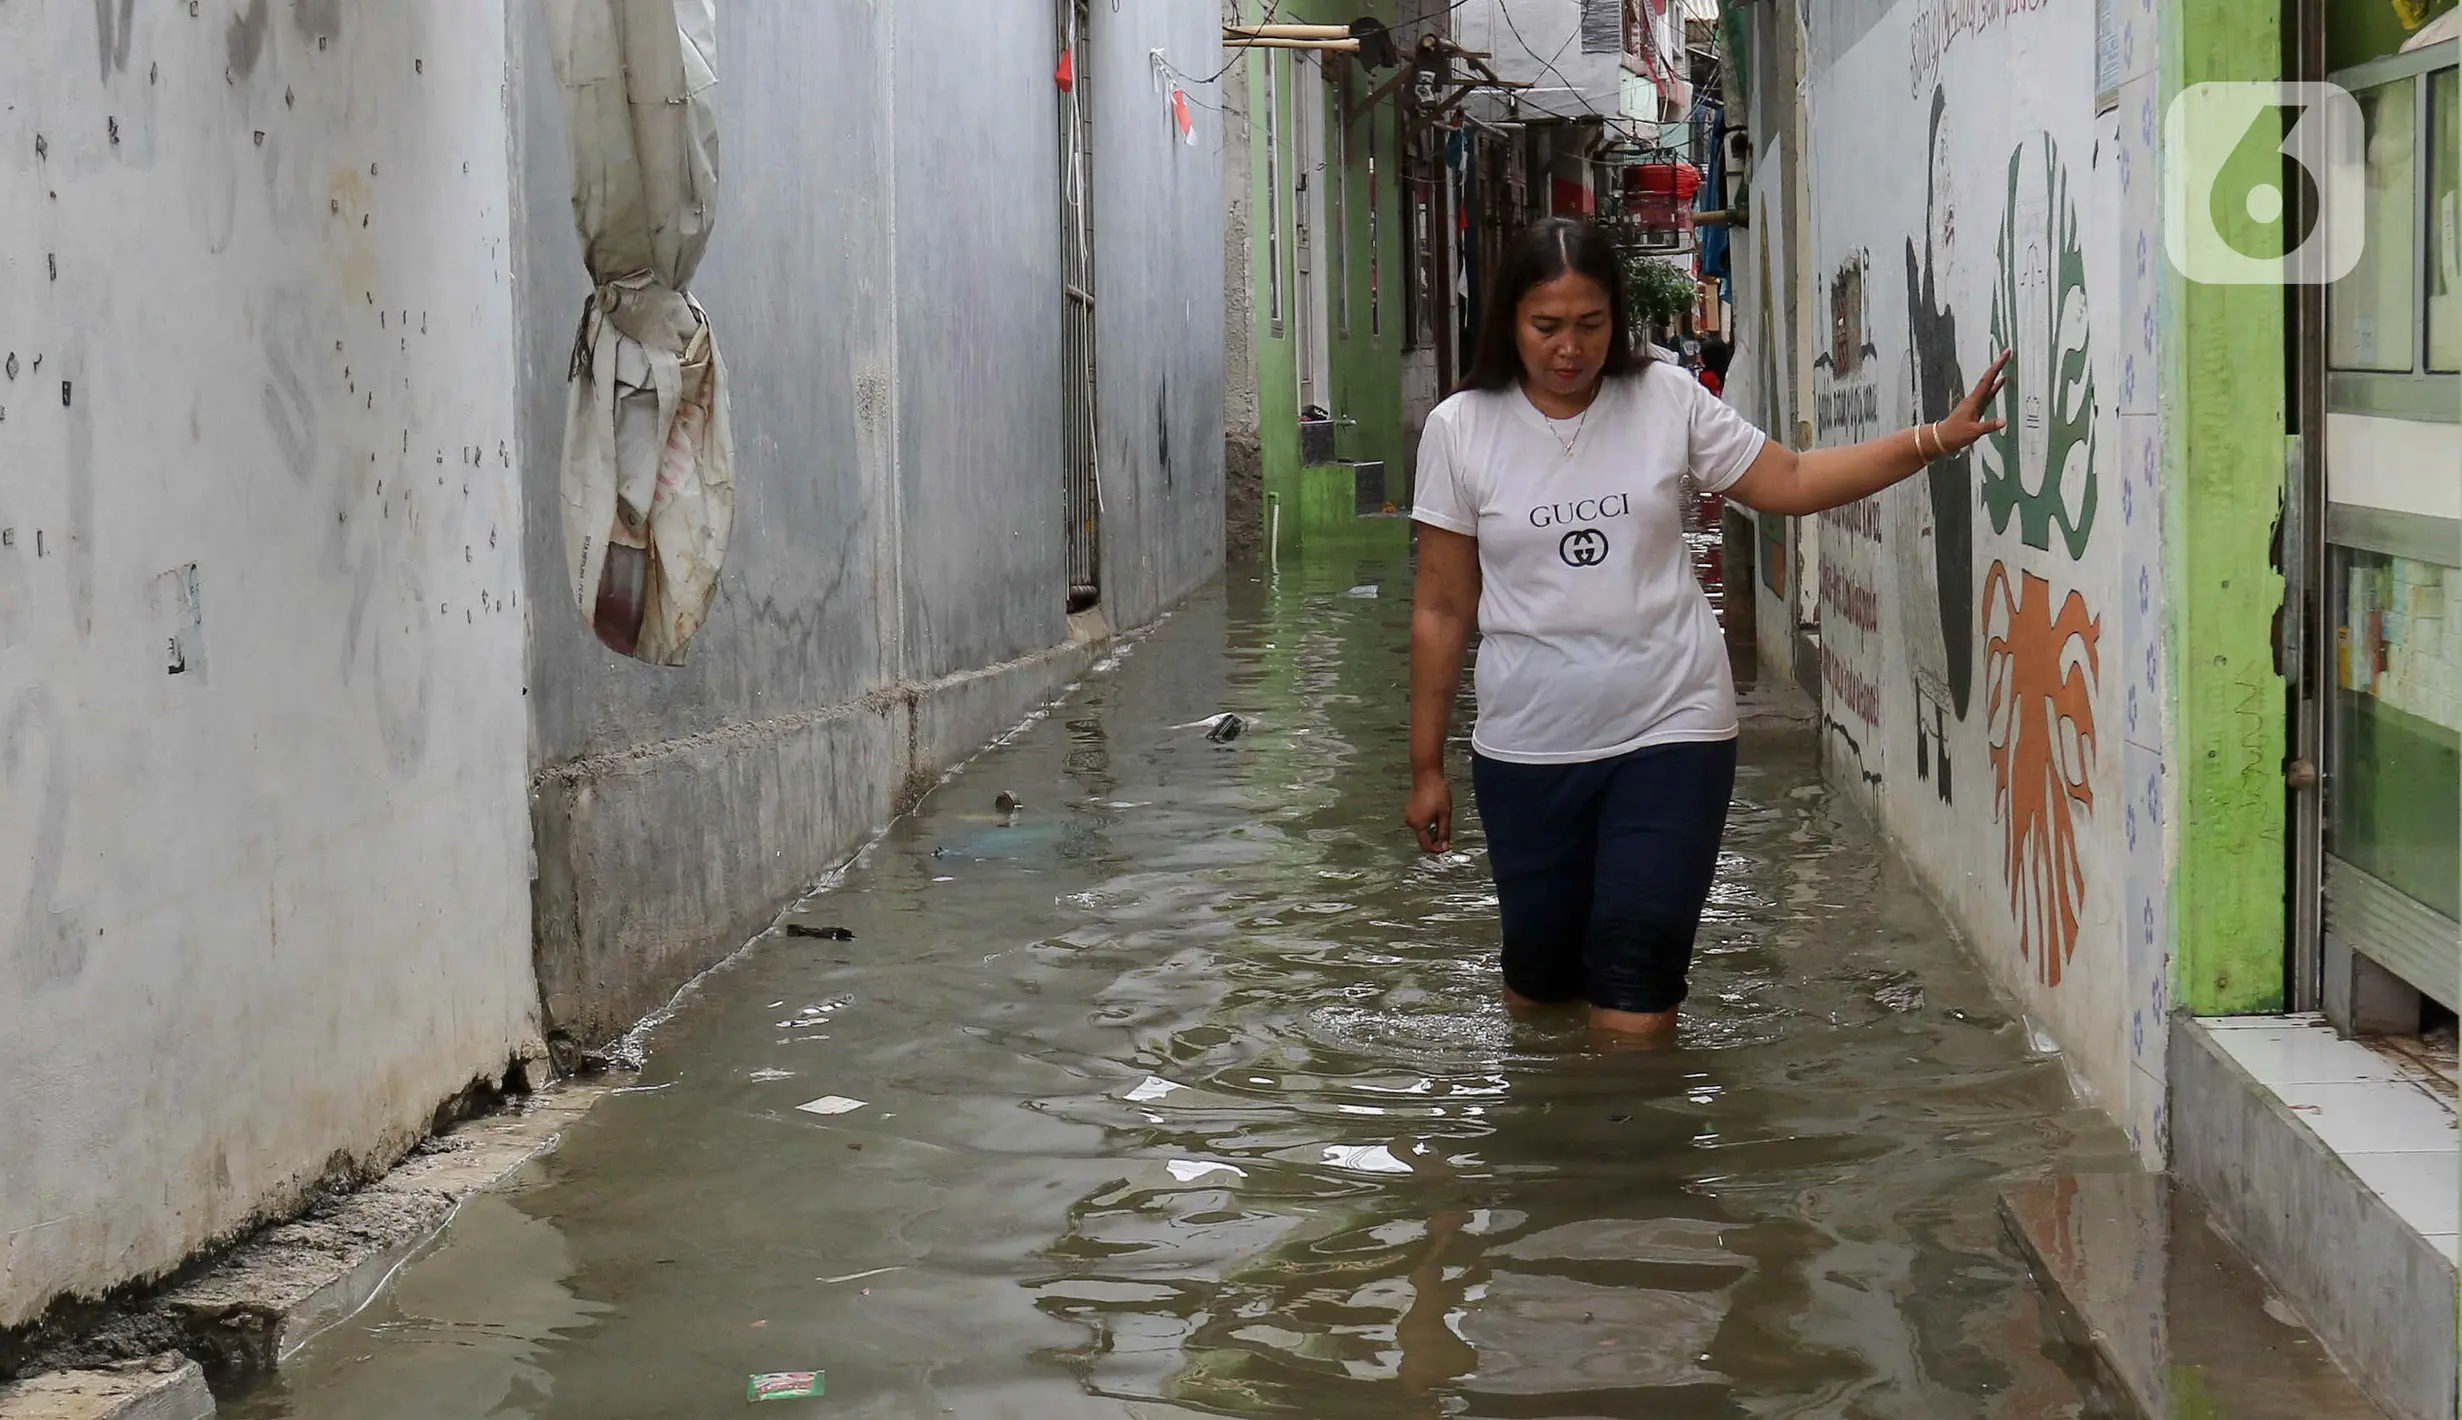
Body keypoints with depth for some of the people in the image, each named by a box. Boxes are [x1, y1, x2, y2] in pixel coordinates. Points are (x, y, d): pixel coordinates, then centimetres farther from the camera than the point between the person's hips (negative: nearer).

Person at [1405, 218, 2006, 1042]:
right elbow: (1443, 609, 2)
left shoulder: (1666, 400, 0)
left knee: (1633, 999, -8)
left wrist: (1936, 440, -3)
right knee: (1537, 985, 12)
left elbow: (1788, 483, 6)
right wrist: (1426, 765, 4)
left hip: (1670, 730, 0)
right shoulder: (1461, 430, -2)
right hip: (1526, 749, 1)